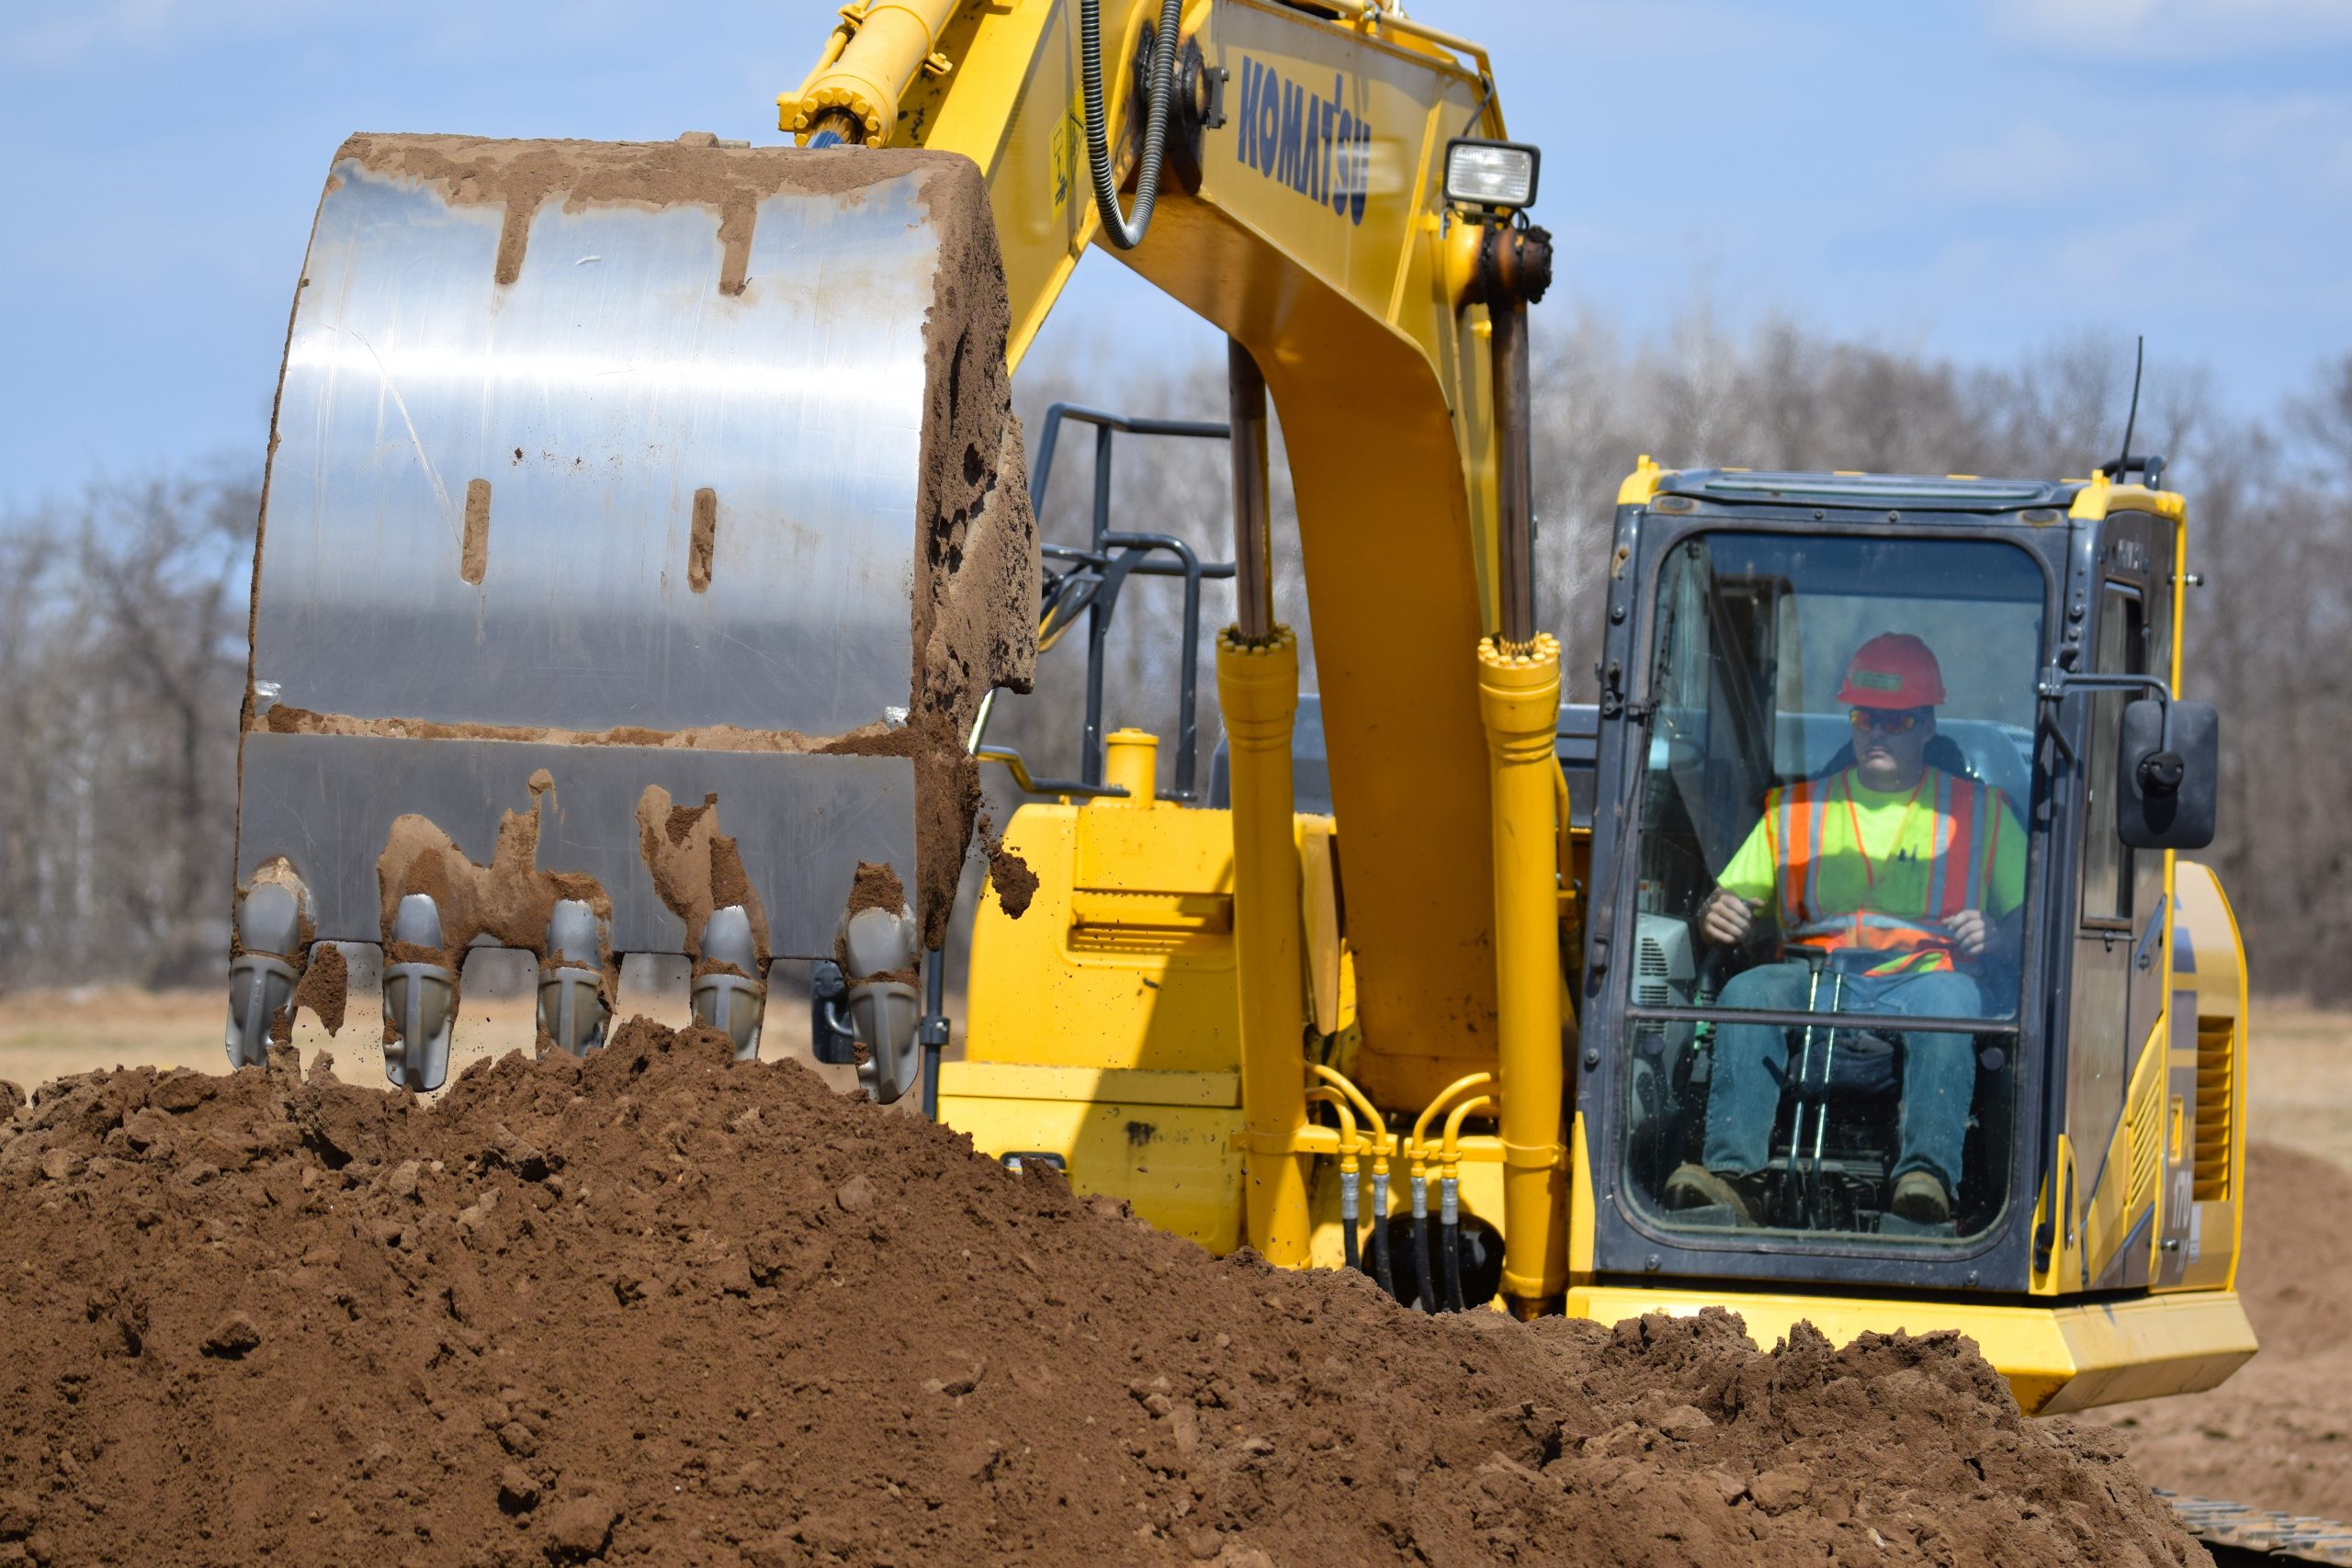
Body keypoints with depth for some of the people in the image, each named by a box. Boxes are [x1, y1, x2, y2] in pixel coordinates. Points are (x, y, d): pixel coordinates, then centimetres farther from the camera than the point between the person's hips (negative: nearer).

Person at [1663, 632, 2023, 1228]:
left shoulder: (1979, 812, 20)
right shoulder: (1795, 809, 26)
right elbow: (1731, 902, 22)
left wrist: (1996, 935, -8)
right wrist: (1718, 916, -3)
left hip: (1917, 984, -2)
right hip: (1815, 985, 2)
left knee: (1951, 994, -38)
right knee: (1746, 992, -31)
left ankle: (1926, 1176, -52)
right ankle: (1732, 1174, -43)